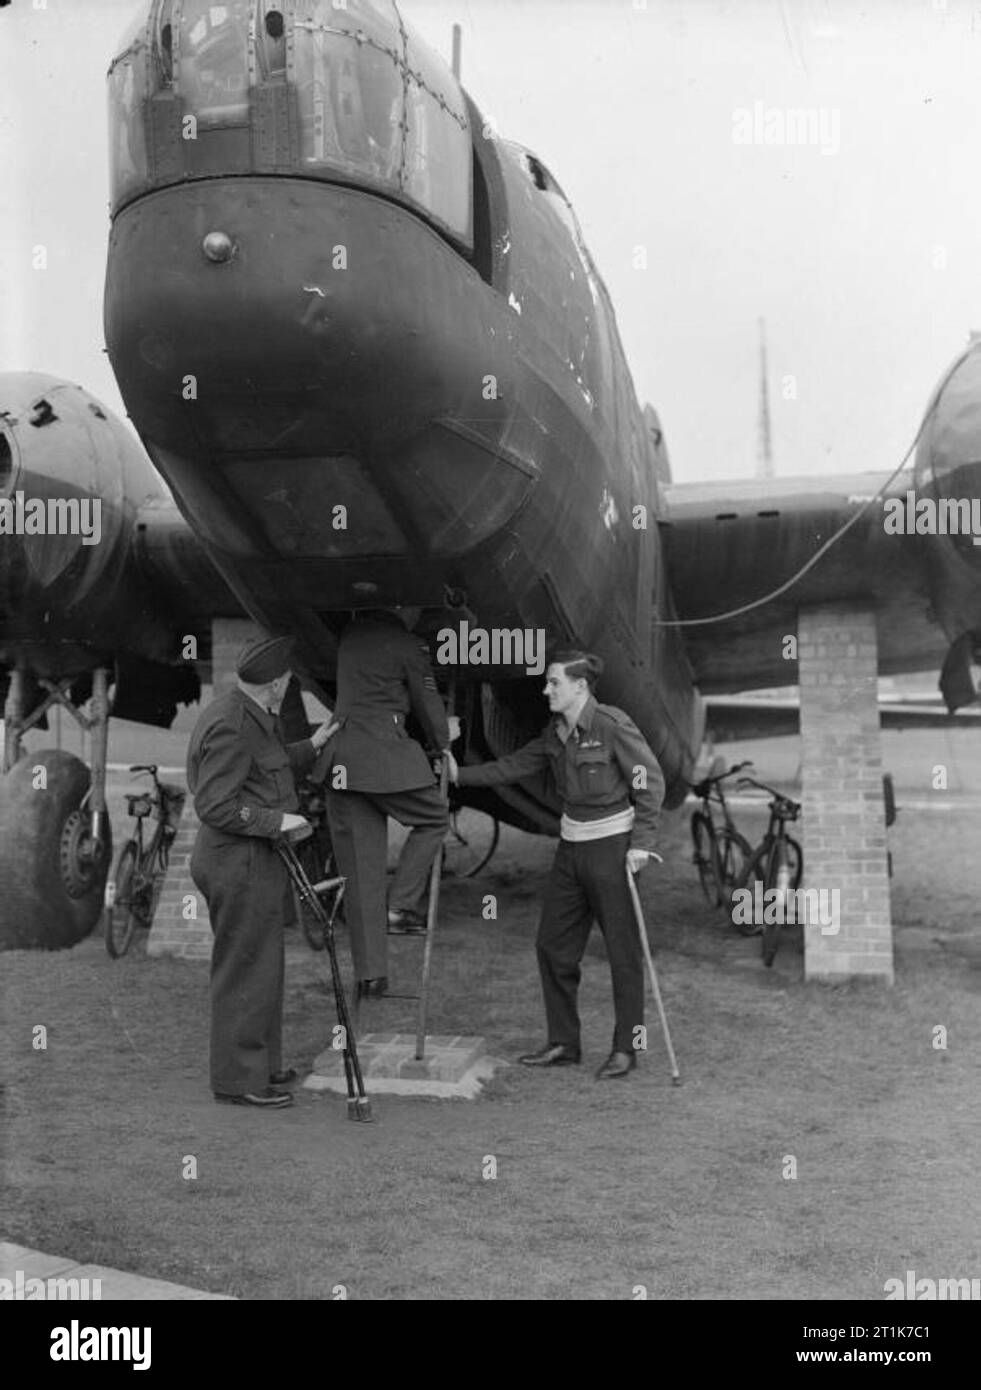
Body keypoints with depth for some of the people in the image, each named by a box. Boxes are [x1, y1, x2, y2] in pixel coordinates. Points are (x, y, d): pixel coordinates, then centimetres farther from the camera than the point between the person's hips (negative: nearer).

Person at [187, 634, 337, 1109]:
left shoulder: (246, 716, 12)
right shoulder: (230, 725, -21)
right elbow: (216, 805, -23)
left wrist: (310, 747, 20)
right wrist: (276, 821, -19)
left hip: (254, 864, 11)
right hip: (240, 866, -11)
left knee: (261, 968, 18)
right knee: (246, 972, -2)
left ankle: (259, 1065, 30)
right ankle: (237, 1079, 8)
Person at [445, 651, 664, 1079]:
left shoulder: (613, 725, -16)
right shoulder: (555, 732, 6)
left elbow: (651, 782, -13)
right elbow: (517, 765, 13)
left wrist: (641, 843, -16)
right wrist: (461, 775, 6)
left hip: (612, 844, -8)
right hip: (572, 846, 8)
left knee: (623, 950, 0)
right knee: (553, 944, 9)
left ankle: (626, 1049, 12)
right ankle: (563, 1044, 20)